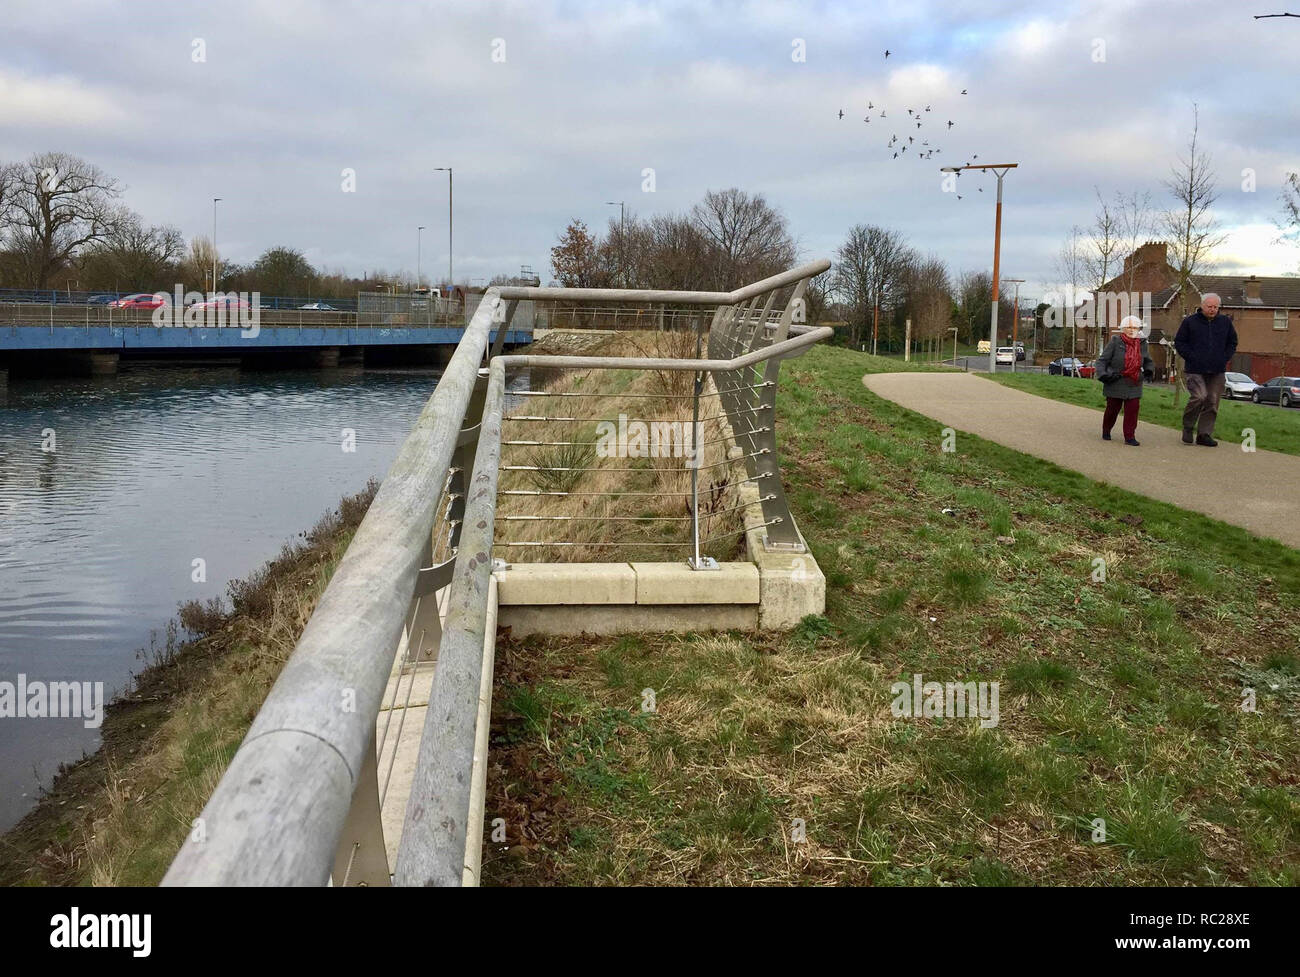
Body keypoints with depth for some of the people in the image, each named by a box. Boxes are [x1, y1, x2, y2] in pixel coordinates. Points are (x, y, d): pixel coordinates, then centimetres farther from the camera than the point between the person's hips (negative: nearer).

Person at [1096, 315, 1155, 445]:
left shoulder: (1141, 344, 7)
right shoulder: (1115, 342, -6)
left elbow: (1148, 361, 24)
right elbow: (1102, 360, -5)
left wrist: (1149, 371, 4)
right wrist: (1102, 374, -19)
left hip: (1134, 385, 3)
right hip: (1115, 384, -3)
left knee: (1132, 411, -4)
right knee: (1112, 409, 10)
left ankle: (1130, 436, 2)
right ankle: (1106, 431, 32)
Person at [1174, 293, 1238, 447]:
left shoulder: (1225, 322, 10)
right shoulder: (1190, 322, 0)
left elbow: (1232, 343, 21)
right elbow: (1179, 342, 4)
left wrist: (1225, 358, 6)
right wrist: (1191, 358, -7)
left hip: (1217, 371, 4)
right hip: (1195, 370, -4)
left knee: (1212, 402, 2)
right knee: (1199, 396, -19)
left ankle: (1204, 434, 9)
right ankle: (1187, 426, 3)